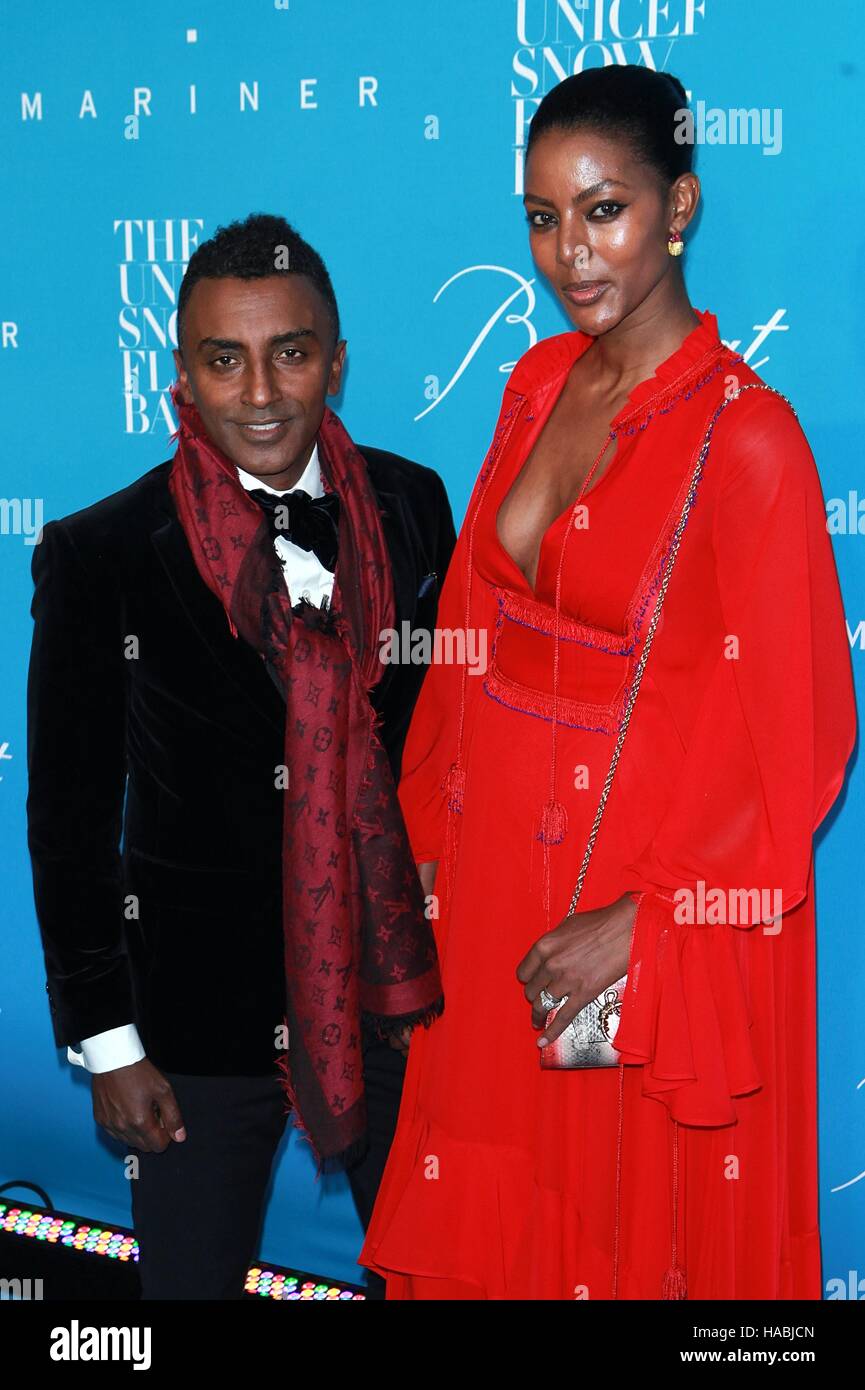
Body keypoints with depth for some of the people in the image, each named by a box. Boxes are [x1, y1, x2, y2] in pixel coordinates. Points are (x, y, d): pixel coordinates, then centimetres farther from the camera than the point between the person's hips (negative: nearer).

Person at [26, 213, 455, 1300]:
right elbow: (70, 817, -7)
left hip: (395, 976, 3)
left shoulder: (410, 507, -3)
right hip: (202, 1004, -3)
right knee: (193, 1274, 13)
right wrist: (108, 1045, -6)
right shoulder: (100, 555, -13)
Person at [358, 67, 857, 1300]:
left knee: (640, 1221, 13)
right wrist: (431, 841, 7)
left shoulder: (746, 435, -17)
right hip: (499, 862, 6)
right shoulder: (538, 387, 3)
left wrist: (639, 920, -18)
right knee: (496, 1209, 19)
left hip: (661, 893, -6)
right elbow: (474, 621, 9)